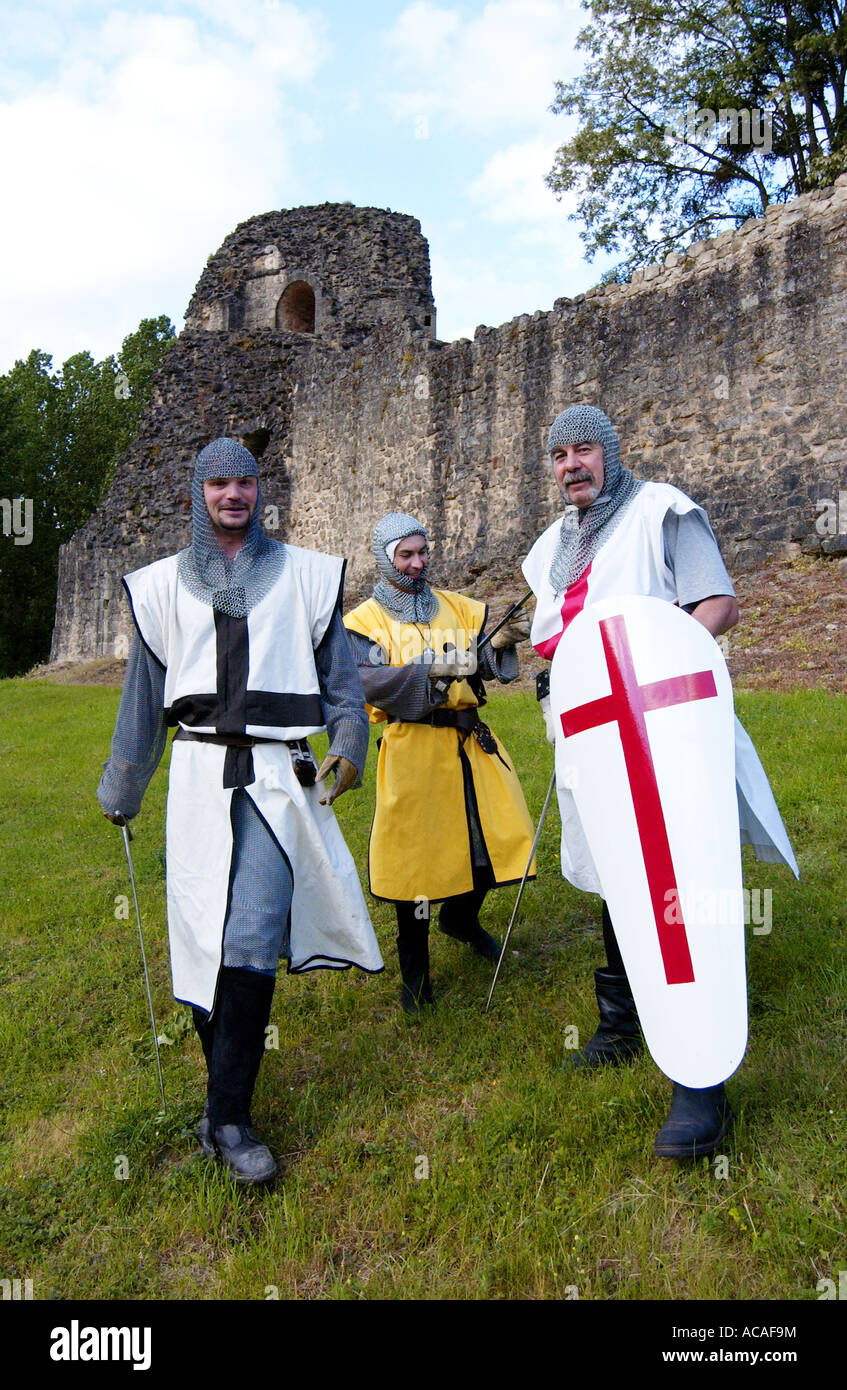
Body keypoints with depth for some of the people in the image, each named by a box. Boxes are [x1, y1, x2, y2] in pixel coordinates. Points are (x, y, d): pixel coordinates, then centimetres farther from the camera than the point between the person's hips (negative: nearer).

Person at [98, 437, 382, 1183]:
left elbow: (340, 672, 11)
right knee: (202, 931, 2)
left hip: (278, 773, -2)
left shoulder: (304, 574, 11)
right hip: (201, 773, 2)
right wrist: (121, 792, 21)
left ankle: (227, 1116, -1)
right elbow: (143, 694, 18)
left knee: (252, 938, -10)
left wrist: (349, 746, -3)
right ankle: (226, 1077, 22)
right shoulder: (165, 585, 15)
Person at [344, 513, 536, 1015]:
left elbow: (484, 662, 5)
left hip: (470, 740, 4)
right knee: (414, 851, 1)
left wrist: (502, 641, -16)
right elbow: (368, 682, -15)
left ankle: (462, 916, 37)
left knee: (499, 835, 6)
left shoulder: (457, 607, 14)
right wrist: (434, 669, -26)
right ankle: (415, 970, 20)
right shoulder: (366, 621, 2)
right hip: (412, 746, -4)